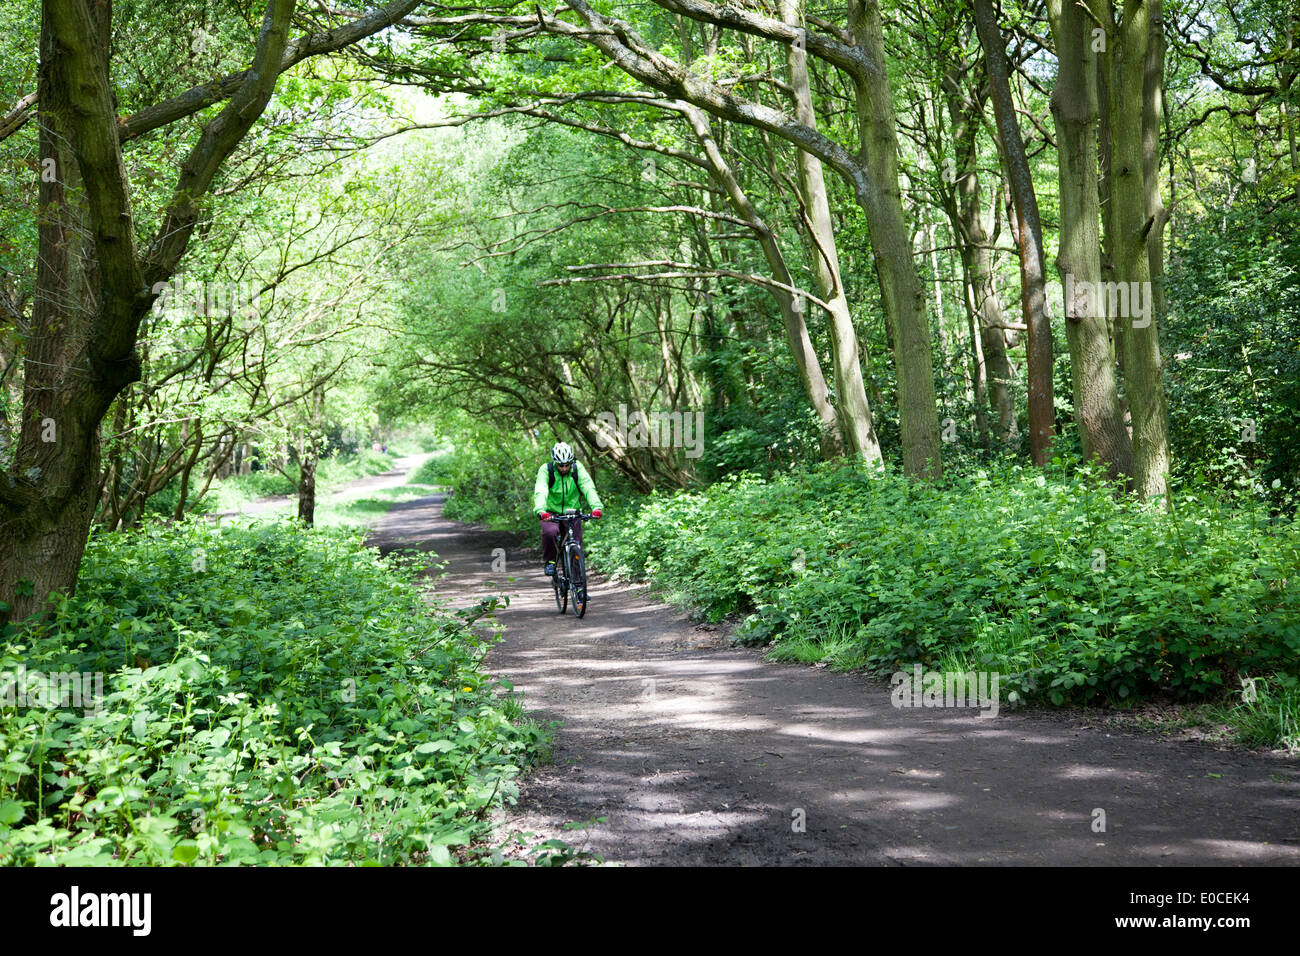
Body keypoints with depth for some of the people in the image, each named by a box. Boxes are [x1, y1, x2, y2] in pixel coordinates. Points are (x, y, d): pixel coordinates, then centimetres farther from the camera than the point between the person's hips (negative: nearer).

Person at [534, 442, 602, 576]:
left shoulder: (577, 468, -13)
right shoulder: (546, 470, -18)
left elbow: (588, 487, -25)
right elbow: (540, 491, -32)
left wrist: (596, 507, -43)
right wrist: (540, 510, -52)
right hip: (551, 512, -2)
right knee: (550, 532, -31)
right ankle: (549, 561, -7)